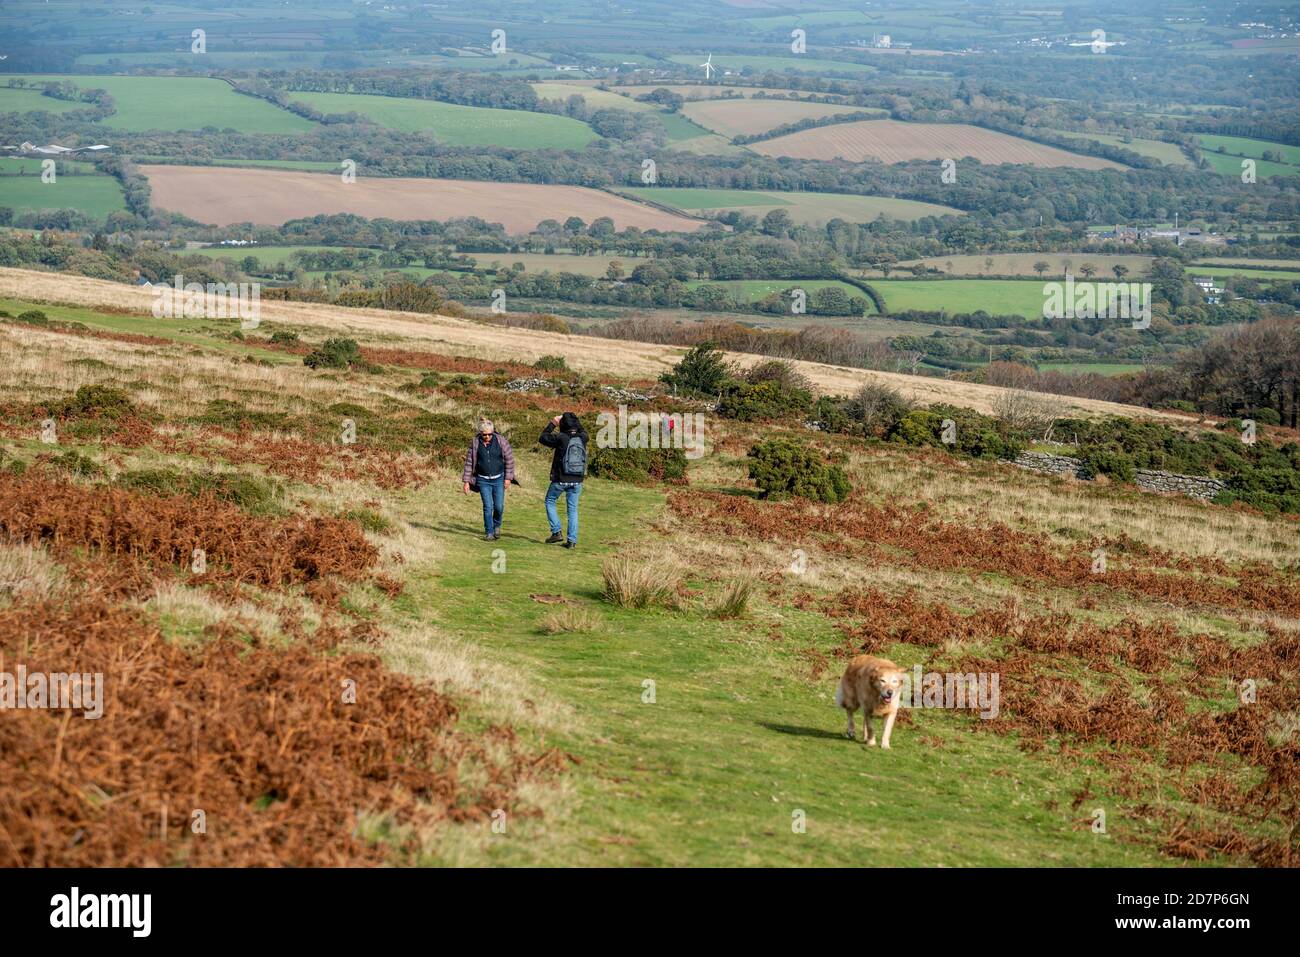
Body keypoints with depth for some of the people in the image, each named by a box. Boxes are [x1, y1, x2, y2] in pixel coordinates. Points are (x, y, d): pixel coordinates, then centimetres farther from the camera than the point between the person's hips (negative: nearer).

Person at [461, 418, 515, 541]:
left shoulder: (501, 441, -7)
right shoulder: (475, 443, -5)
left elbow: (509, 459, 0)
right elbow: (469, 462, 1)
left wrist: (508, 477, -2)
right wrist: (466, 481, 0)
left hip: (498, 479, 0)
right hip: (483, 480, 0)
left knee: (499, 506, -1)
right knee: (488, 506, -6)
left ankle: (497, 525, 29)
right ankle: (489, 533, 4)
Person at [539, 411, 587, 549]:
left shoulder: (561, 438, -16)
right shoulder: (583, 438, -3)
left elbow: (543, 438, -1)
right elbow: (582, 431, 23)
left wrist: (552, 424, 7)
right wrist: (573, 420, 21)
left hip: (561, 479, -4)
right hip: (577, 481, 4)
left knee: (550, 502, 17)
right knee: (573, 508, 11)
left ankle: (556, 532, 7)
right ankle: (572, 540, 6)